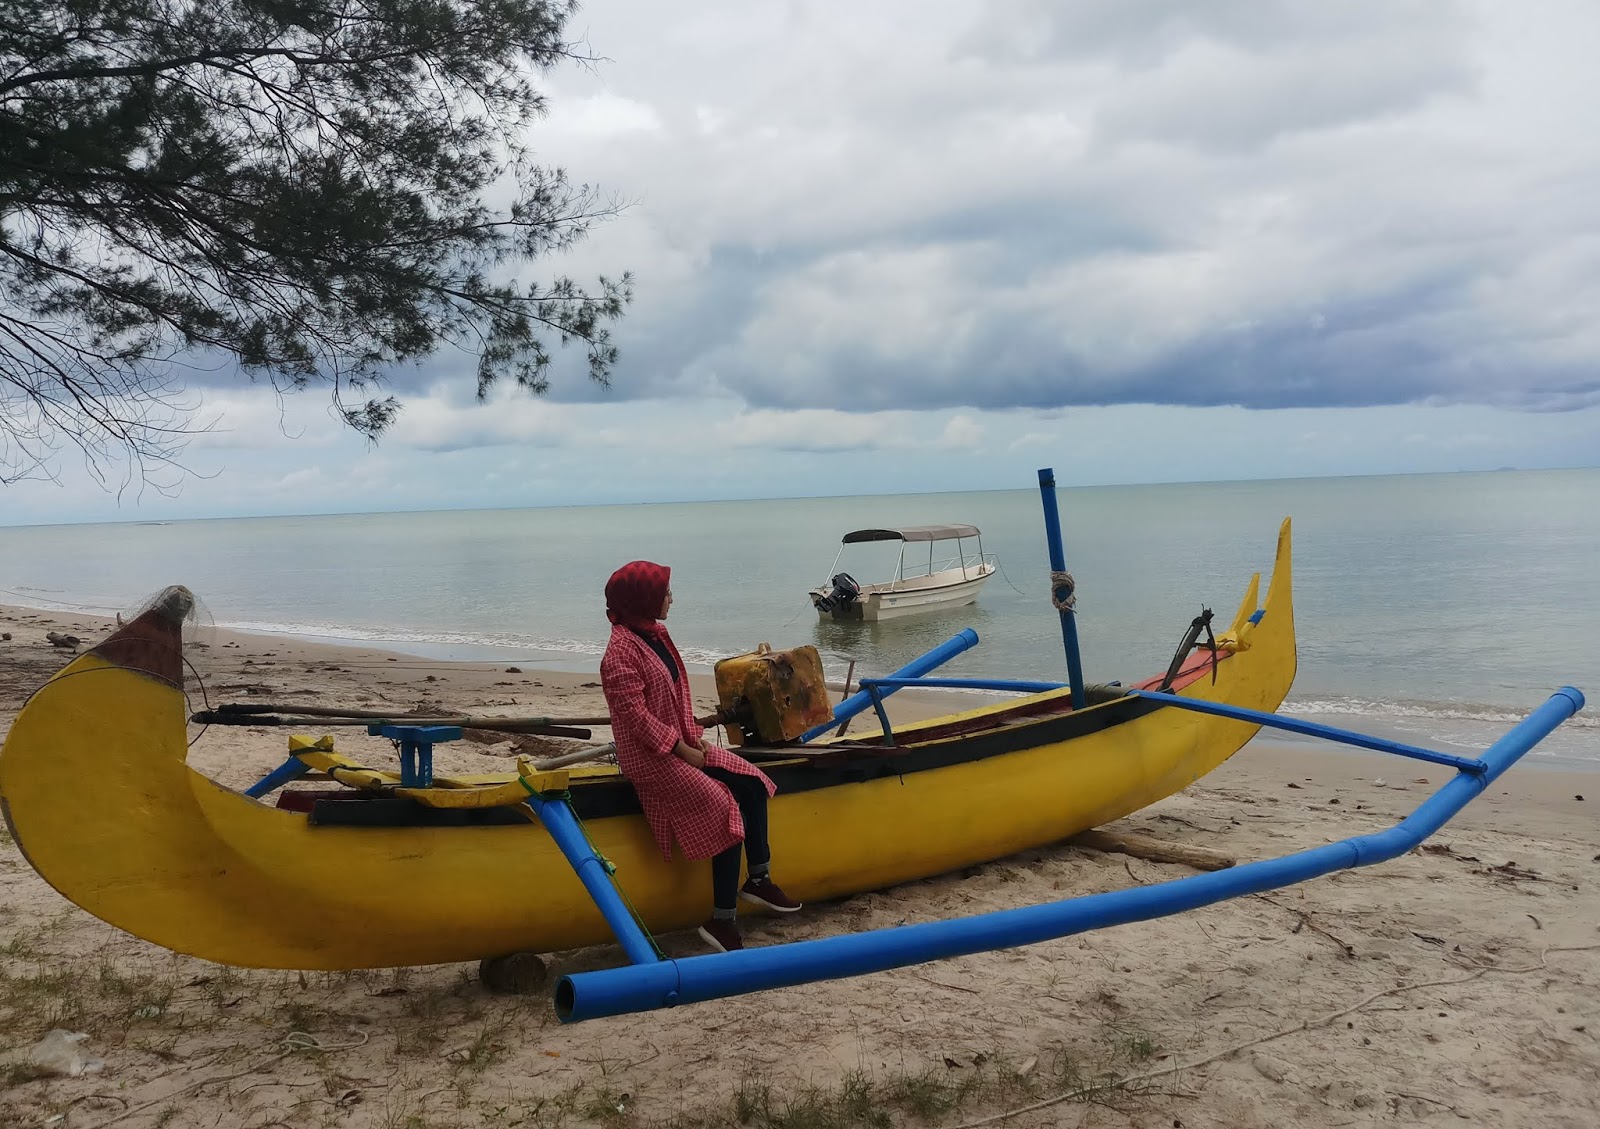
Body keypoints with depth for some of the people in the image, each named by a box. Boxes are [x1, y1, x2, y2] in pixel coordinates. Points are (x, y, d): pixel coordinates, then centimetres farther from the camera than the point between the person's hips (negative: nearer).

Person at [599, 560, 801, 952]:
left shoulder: (656, 634, 10)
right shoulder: (621, 649, -18)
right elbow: (635, 715, -22)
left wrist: (695, 738, 3)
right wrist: (682, 750, -18)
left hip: (681, 743, 9)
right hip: (651, 757, -9)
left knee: (752, 783, -1)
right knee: (727, 811, -17)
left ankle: (759, 879, 11)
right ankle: (721, 922, -9)